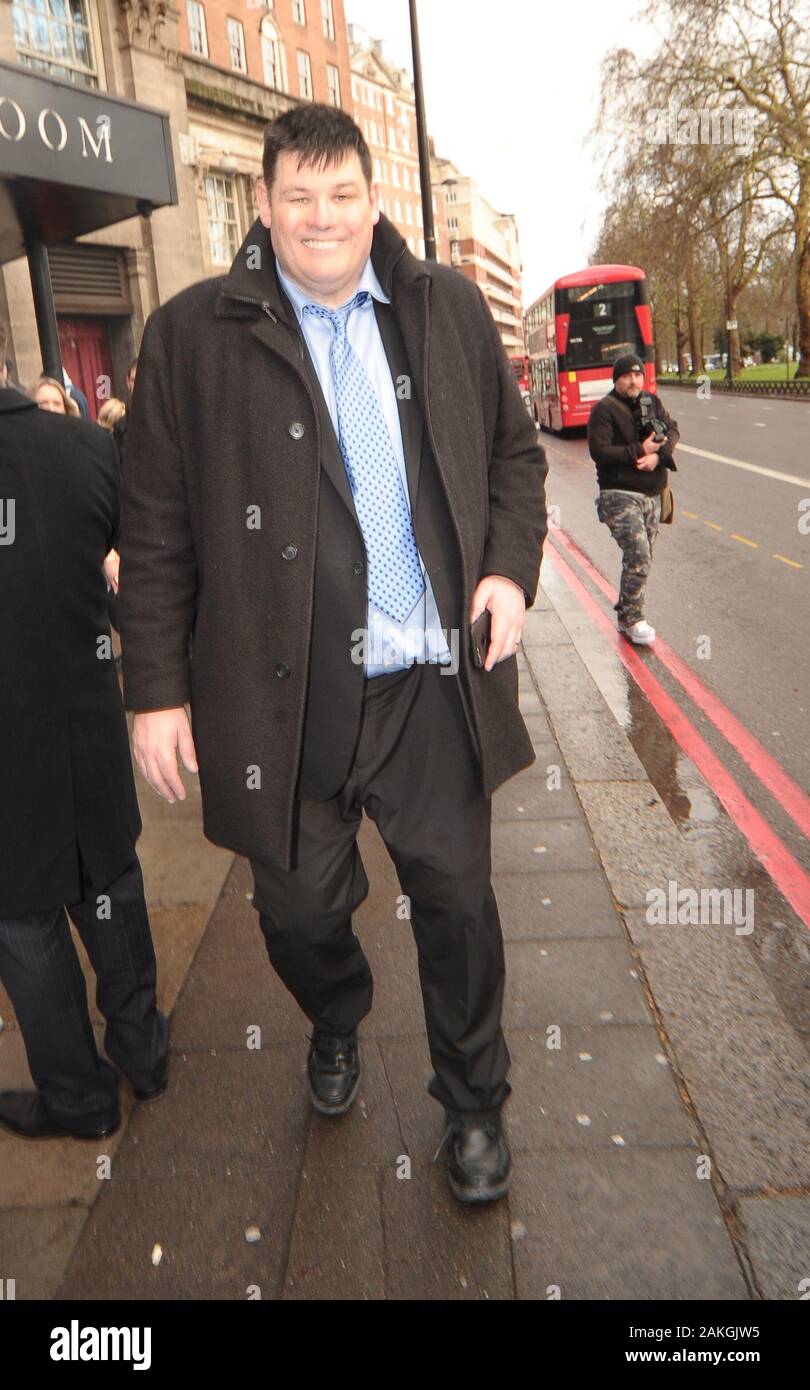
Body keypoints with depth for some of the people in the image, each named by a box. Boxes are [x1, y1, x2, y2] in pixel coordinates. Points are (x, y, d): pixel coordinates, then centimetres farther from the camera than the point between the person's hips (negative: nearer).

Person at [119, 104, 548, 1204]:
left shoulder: (451, 310, 7)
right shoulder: (192, 334, -1)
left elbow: (515, 450, 16)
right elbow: (156, 528, -2)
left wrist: (512, 565, -2)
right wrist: (156, 688, -4)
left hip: (432, 682, 2)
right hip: (283, 697, -1)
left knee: (457, 902, 12)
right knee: (300, 911, 15)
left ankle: (473, 1104, 38)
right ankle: (337, 1024, 52)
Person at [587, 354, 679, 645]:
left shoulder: (652, 402, 12)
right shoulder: (604, 409, -8)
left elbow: (672, 430, 3)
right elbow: (599, 451, -17)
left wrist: (658, 455, -17)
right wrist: (639, 451, -18)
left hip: (652, 494, 7)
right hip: (620, 495, -7)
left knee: (640, 559, 12)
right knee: (639, 557, -14)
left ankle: (625, 612, 26)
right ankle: (632, 619, -3)